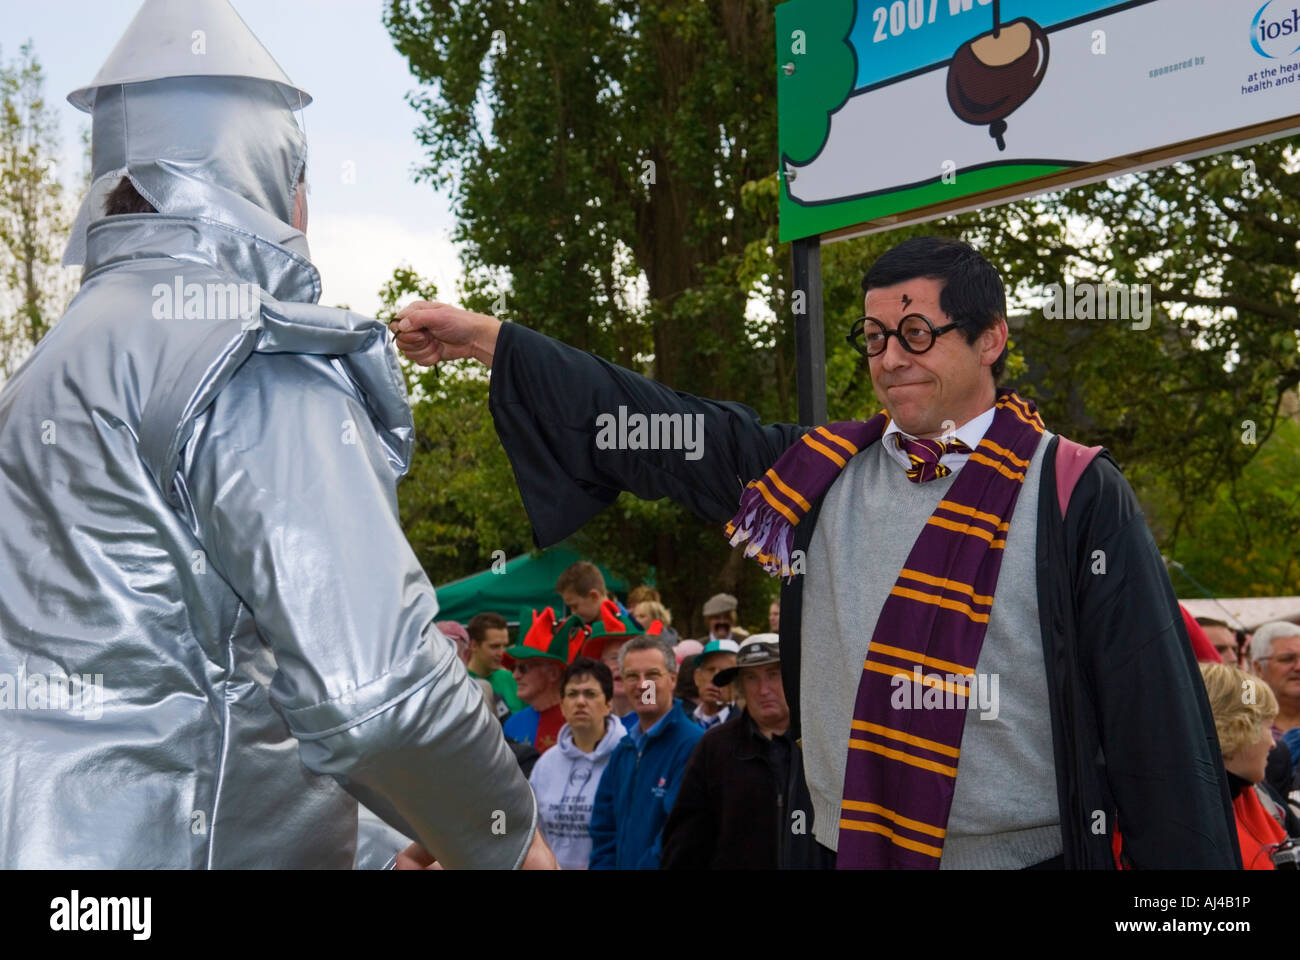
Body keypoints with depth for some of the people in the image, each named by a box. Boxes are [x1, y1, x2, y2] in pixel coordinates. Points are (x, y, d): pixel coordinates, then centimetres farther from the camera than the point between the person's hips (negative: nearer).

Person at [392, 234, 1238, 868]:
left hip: (1025, 853, -3)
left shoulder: (1074, 496, -5)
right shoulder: (825, 472, 5)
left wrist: (1192, 864, -8)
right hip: (851, 844, 4)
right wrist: (487, 339, 7)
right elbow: (663, 431, 9)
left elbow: (1157, 710, -5)